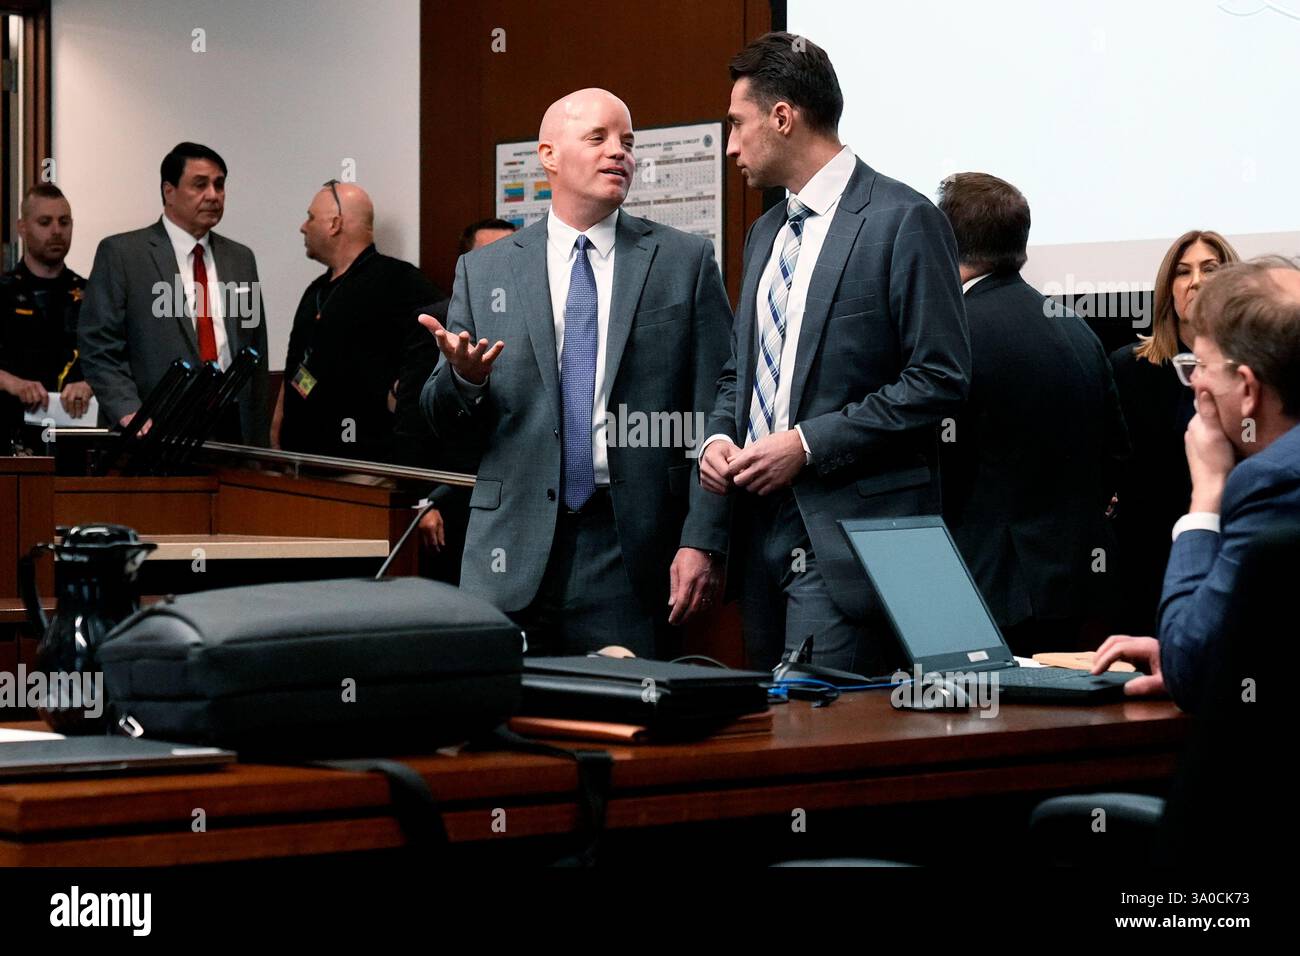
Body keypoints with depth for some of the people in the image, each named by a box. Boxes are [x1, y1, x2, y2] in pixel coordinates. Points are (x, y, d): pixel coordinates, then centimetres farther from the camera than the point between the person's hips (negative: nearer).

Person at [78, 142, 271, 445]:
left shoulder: (241, 259, 15)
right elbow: (99, 348, -5)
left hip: (233, 430, 4)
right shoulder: (121, 254, 0)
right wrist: (131, 416, -18)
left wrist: (259, 445, 10)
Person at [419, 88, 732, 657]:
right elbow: (443, 421, 11)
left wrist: (702, 542, -7)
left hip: (635, 555, -1)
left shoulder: (685, 262, 6)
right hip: (515, 556, 1)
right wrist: (465, 378, -12)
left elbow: (714, 417, 1)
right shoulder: (483, 272, 9)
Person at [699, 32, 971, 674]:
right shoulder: (766, 233, 18)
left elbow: (940, 380, -13)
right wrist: (720, 437, 3)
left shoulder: (903, 221, -7)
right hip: (763, 527, 8)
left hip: (851, 532, -8)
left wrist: (808, 445, -16)